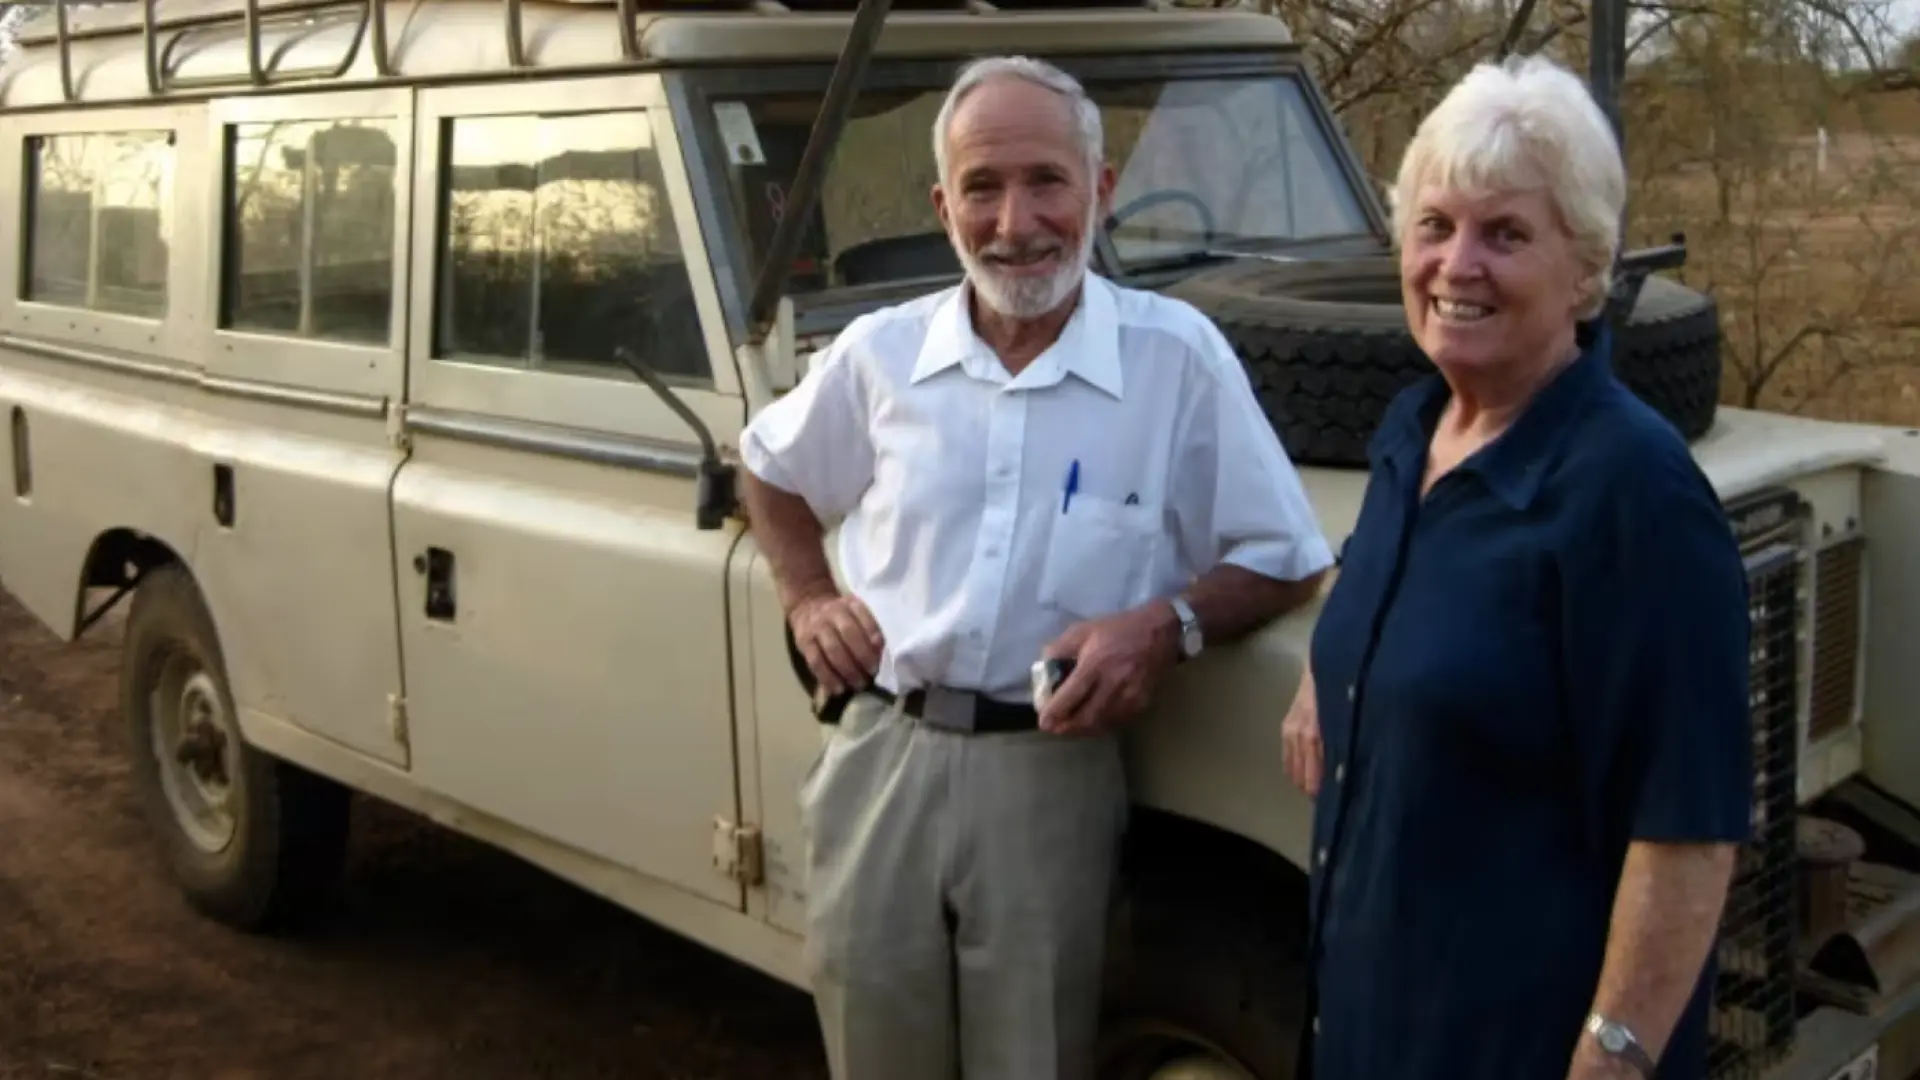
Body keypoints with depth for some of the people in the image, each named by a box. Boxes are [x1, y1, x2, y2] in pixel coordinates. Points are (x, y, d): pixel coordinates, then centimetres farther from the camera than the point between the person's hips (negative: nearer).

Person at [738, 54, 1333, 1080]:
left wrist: (1165, 626, -18)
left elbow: (1285, 563, -1)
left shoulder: (1177, 355, -6)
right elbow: (769, 465, 23)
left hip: (1050, 772, -2)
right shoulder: (880, 353, 3)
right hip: (879, 759, 3)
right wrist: (807, 599, 9)